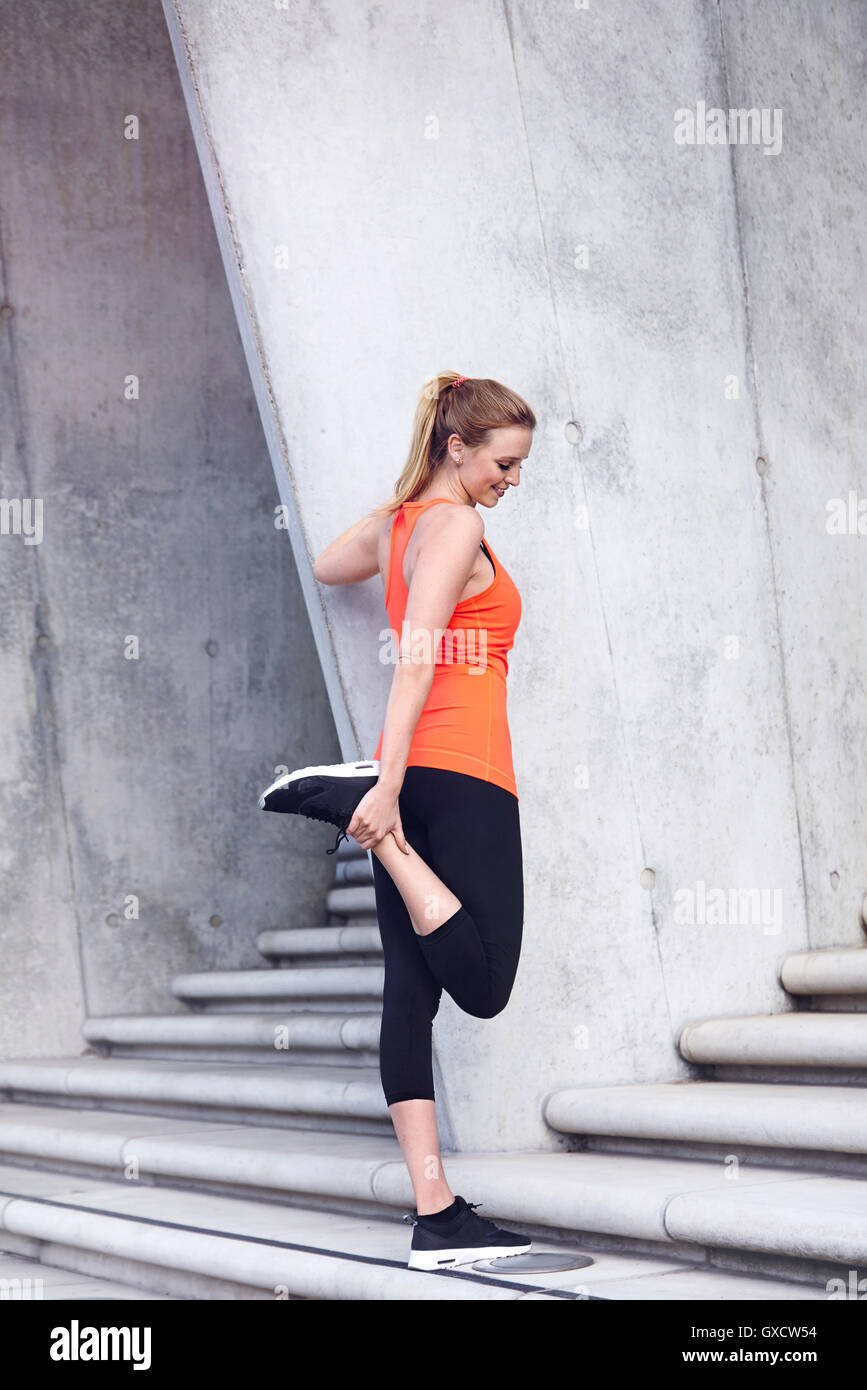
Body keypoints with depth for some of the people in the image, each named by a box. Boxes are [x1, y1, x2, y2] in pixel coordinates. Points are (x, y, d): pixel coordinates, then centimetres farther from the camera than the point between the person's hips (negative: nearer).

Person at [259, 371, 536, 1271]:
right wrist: (391, 781, -25)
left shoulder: (394, 521, 17)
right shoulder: (456, 526, -8)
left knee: (411, 989, 3)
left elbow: (327, 567, 38)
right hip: (460, 774, -10)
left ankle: (436, 1217, 4)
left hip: (414, 774, 10)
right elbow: (416, 658, -18)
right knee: (481, 984, -8)